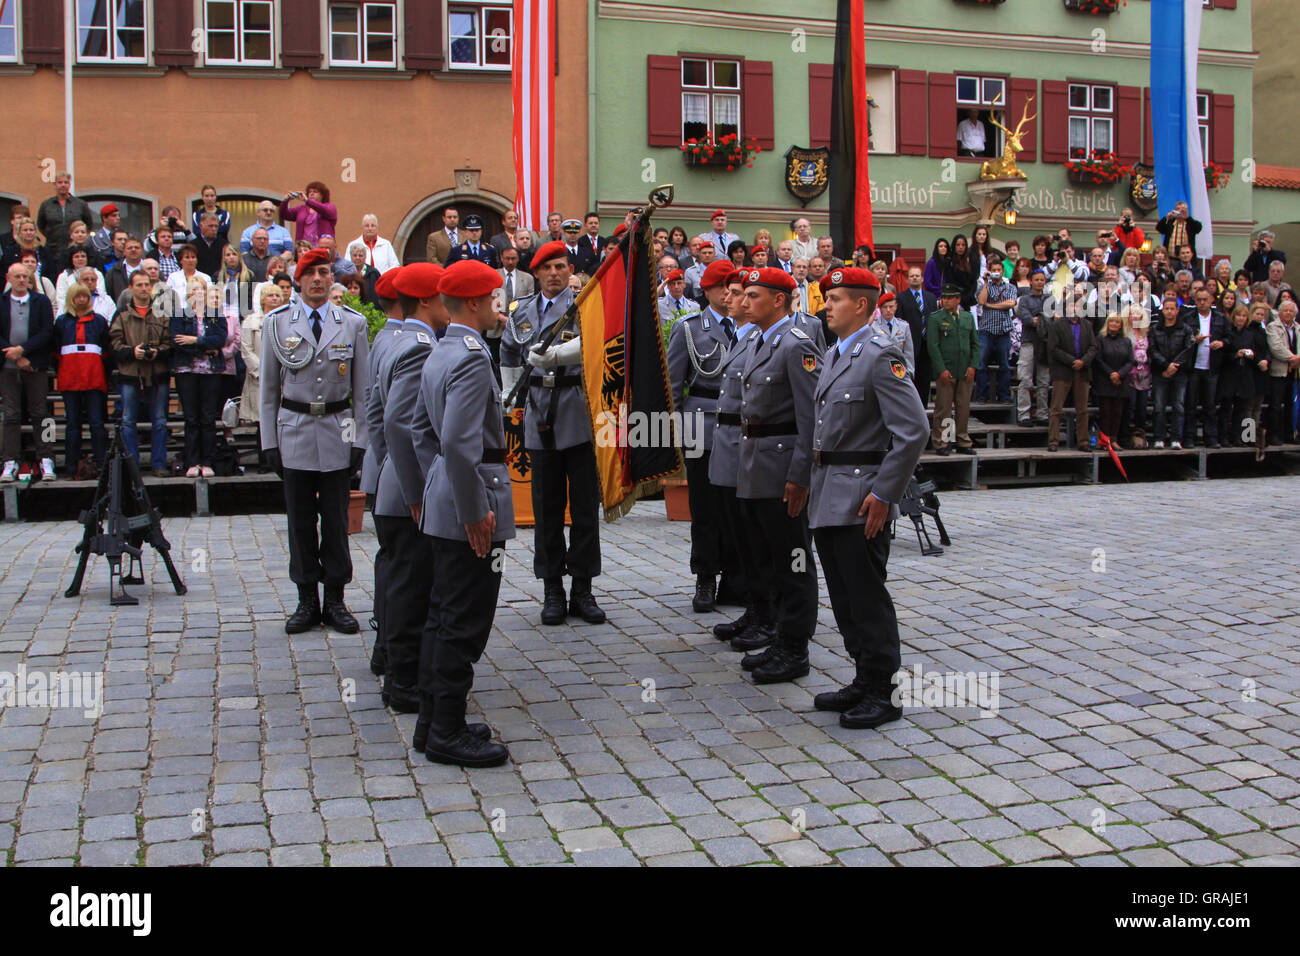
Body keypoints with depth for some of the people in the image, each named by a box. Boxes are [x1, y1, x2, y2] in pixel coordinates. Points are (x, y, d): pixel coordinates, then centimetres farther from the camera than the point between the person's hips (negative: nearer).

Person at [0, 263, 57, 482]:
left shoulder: (42, 302, 7)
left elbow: (48, 332, -2)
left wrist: (22, 349, -11)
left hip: (36, 366, -1)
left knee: (40, 415, 1)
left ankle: (46, 461, 3)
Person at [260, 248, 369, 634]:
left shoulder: (353, 323, 4)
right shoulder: (277, 323, 4)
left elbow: (362, 388, 5)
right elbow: (268, 389, 6)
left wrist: (360, 440, -1)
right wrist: (269, 441, 1)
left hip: (338, 432, 0)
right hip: (295, 432, 0)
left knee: (336, 519, 4)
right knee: (300, 519, 5)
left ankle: (335, 600, 14)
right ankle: (307, 600, 15)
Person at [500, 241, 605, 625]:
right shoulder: (523, 313, 13)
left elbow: (588, 344, -22)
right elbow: (509, 356, 28)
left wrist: (549, 353, -33)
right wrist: (508, 398, 23)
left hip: (579, 415, -3)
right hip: (540, 416, 3)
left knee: (585, 504, 1)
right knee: (547, 507, 6)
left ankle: (583, 589, 11)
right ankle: (553, 590, 14)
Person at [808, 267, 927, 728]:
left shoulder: (880, 355, -13)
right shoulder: (834, 355, 15)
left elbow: (914, 430, -19)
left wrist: (883, 494, -19)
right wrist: (813, 482, 14)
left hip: (861, 501, -9)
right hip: (828, 498, 9)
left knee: (867, 597, -2)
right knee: (844, 598, 15)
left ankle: (881, 695, 8)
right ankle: (864, 681, 26)